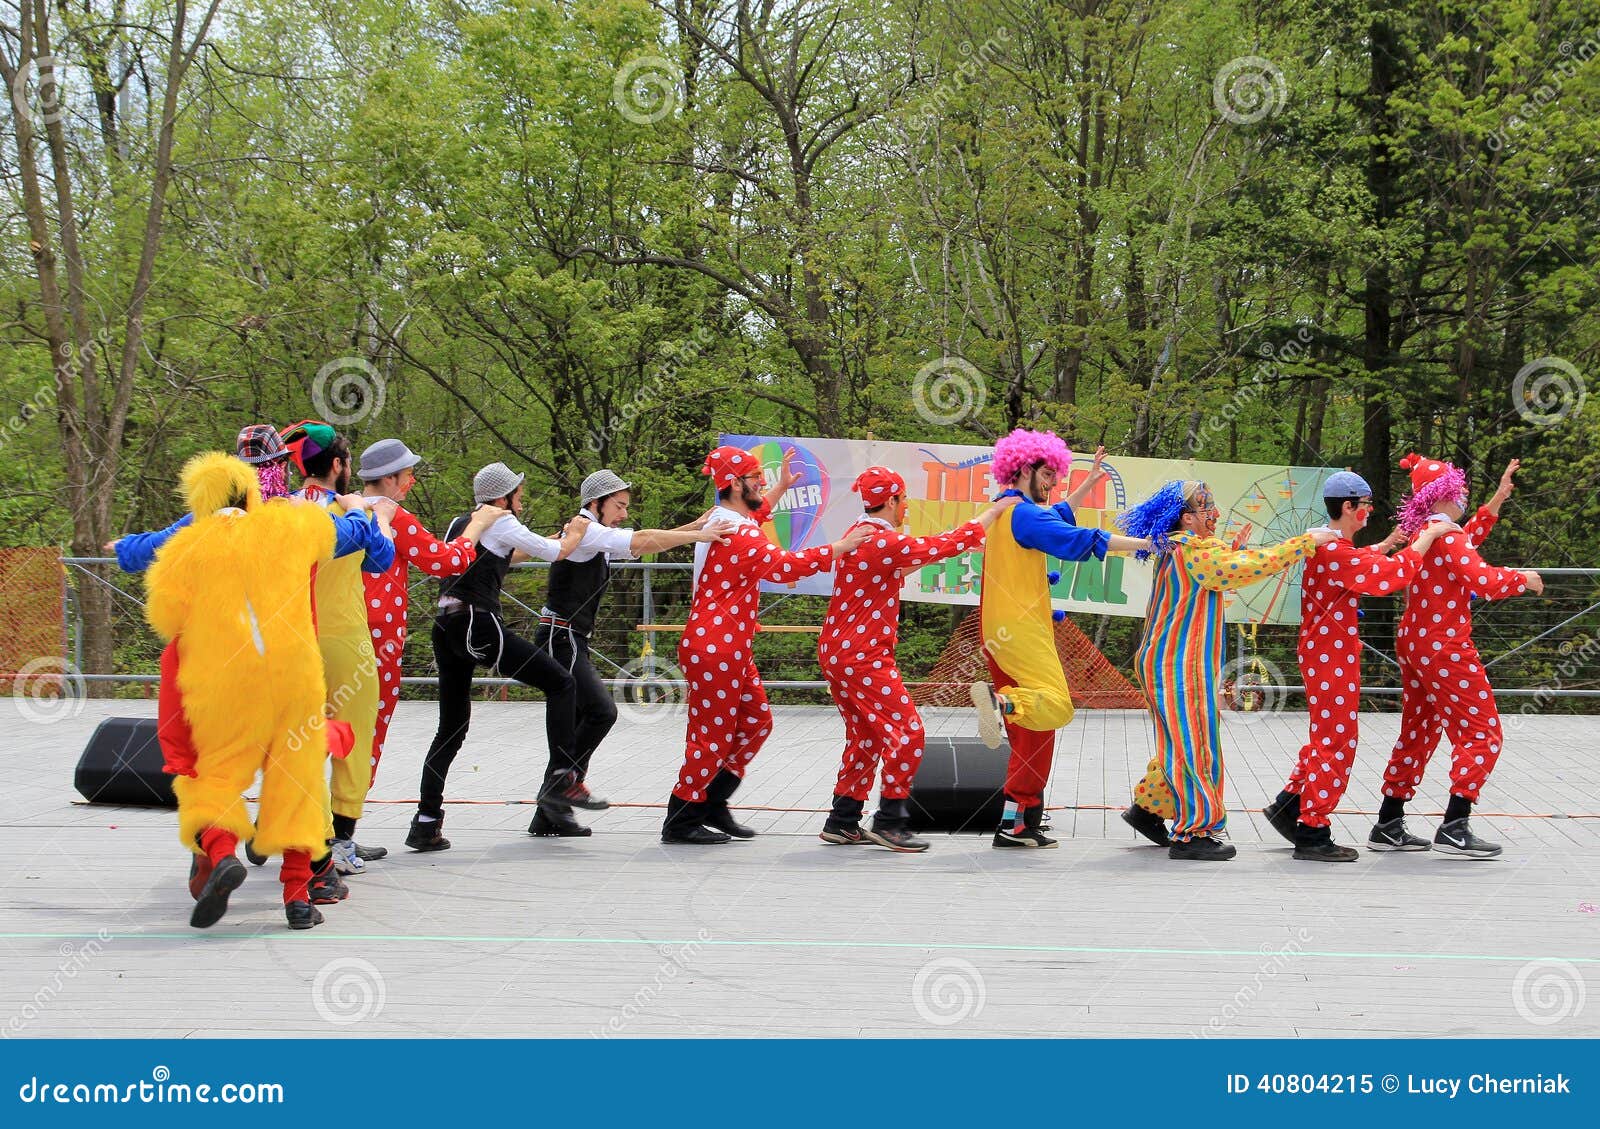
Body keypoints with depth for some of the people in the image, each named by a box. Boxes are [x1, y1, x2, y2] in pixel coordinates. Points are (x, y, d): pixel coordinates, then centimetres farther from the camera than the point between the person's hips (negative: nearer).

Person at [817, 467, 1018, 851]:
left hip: (837, 652, 10)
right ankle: (890, 822, -2)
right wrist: (996, 509, 0)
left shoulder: (858, 535, 12)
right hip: (863, 657, -10)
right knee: (907, 731, -5)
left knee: (865, 736, 16)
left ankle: (843, 822, 19)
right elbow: (955, 542, -12)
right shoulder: (885, 542, -18)